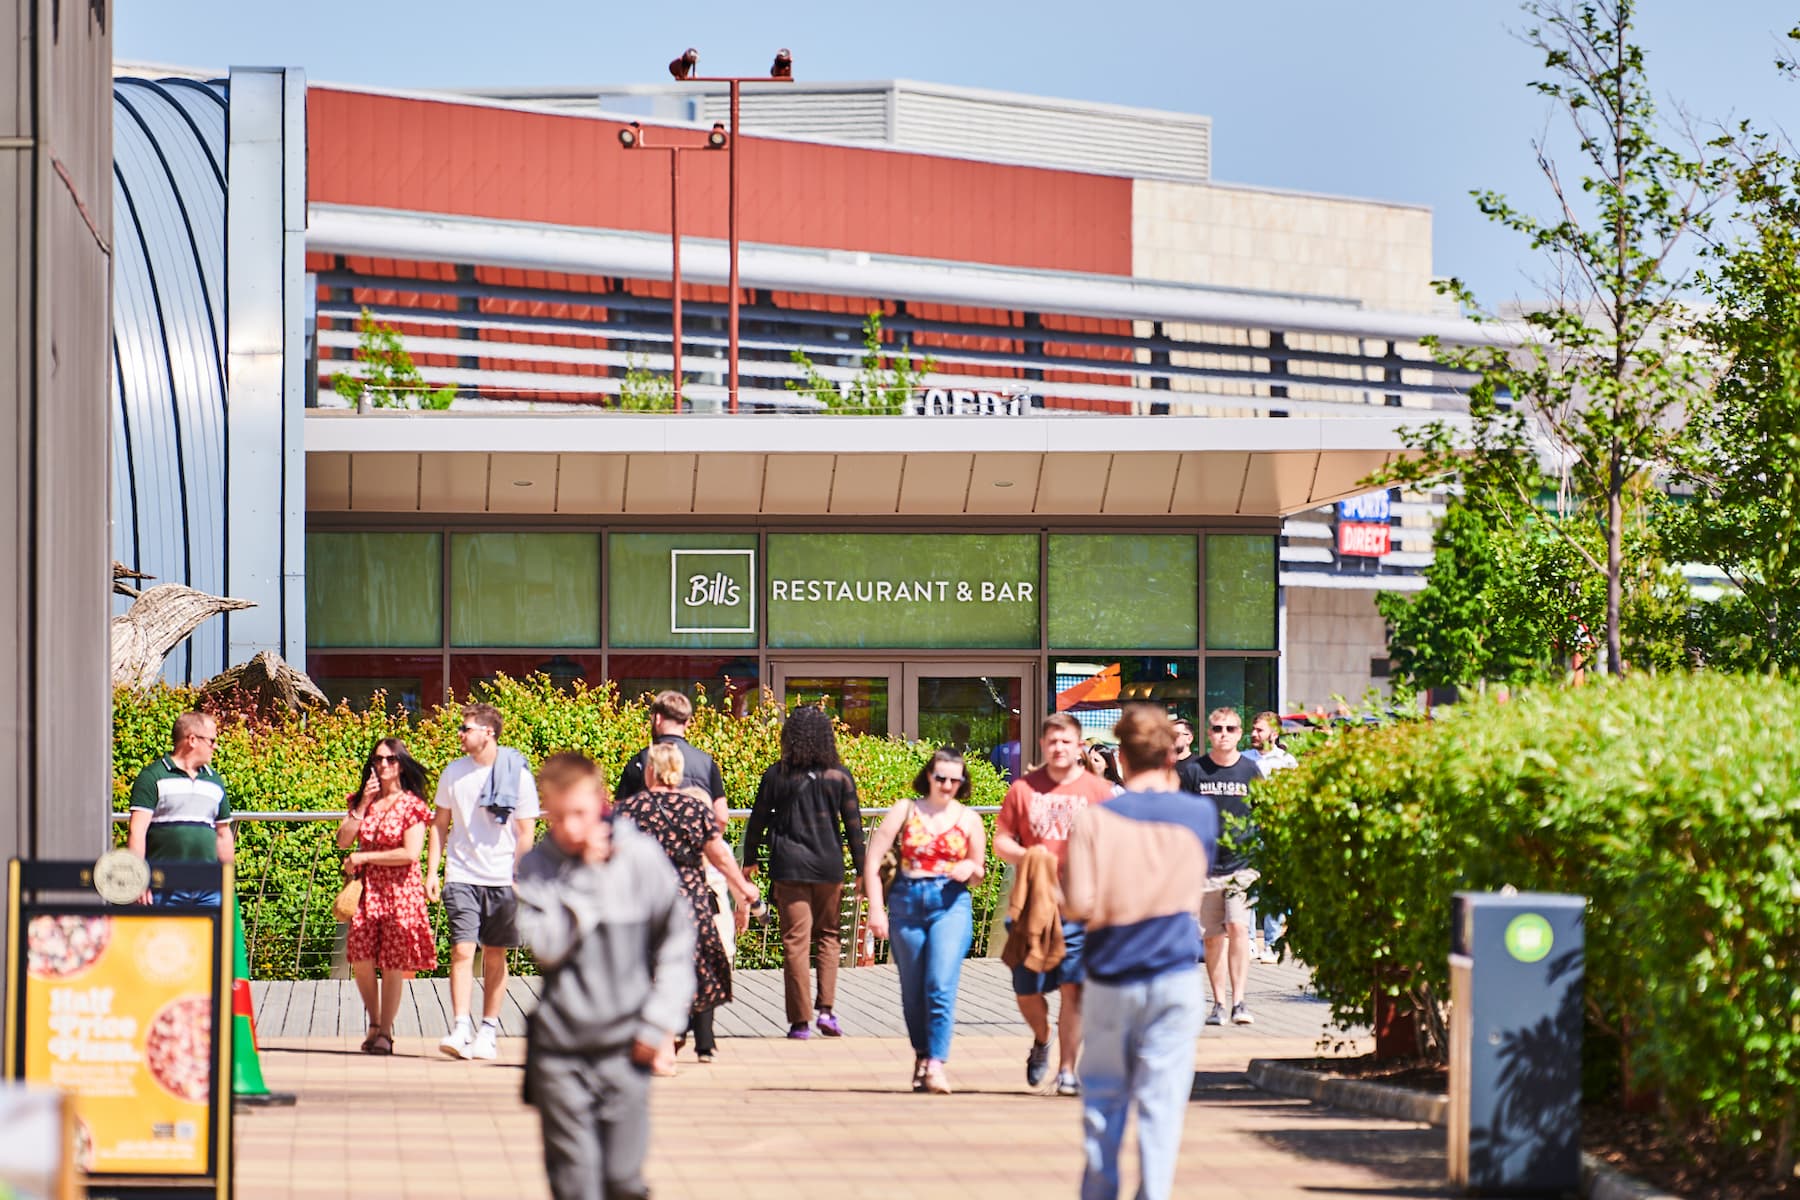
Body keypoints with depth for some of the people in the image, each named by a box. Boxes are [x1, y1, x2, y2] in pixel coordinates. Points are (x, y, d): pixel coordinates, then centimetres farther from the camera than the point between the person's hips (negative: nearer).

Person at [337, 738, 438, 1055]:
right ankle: (374, 1022, 15)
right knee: (360, 957, -6)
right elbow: (343, 841, 2)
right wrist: (363, 805, -6)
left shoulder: (411, 805, -4)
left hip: (400, 889, -4)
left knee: (393, 962, -2)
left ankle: (385, 1032, 7)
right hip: (366, 888, 4)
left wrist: (363, 857, -10)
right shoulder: (362, 799, 11)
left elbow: (410, 853, -13)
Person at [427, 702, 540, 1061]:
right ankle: (460, 1031, -15)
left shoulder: (517, 774, -3)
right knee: (462, 951, -10)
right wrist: (431, 871, 6)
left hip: (502, 879, -1)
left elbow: (526, 832, -1)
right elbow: (440, 825, 13)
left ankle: (488, 1032, 15)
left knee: (495, 957, 7)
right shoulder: (454, 773, 5)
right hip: (462, 877, 1)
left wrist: (521, 878, -8)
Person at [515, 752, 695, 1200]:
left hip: (625, 1046, 0)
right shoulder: (536, 869, -2)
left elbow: (677, 941, 5)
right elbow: (547, 945, -14)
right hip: (559, 1049, 0)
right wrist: (586, 875, -15)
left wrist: (661, 1022, 0)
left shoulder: (641, 858, -2)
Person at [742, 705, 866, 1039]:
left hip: (789, 868, -1)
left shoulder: (776, 775, -2)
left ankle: (800, 1021, 0)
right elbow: (853, 824, 2)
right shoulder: (839, 776, 0)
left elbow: (758, 820, 4)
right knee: (829, 935, 16)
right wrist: (862, 869, 8)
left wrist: (749, 860, 17)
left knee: (795, 941, 1)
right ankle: (826, 1009, 4)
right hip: (828, 867, 1)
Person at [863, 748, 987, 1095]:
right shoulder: (905, 812, 4)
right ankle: (921, 1056, 27)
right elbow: (873, 860, 2)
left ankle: (936, 1065, -17)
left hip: (951, 904, -1)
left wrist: (970, 868, -9)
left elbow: (978, 874, 16)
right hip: (907, 903, 1)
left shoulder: (968, 819, 8)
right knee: (913, 991, 9)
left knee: (941, 986, -16)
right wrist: (875, 909, -6)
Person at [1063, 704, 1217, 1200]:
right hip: (1176, 978, 0)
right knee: (1162, 1104, 0)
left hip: (1111, 977, 0)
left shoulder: (1094, 819, -8)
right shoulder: (1200, 815, -1)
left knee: (1104, 1098, 13)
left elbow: (1079, 903, -14)